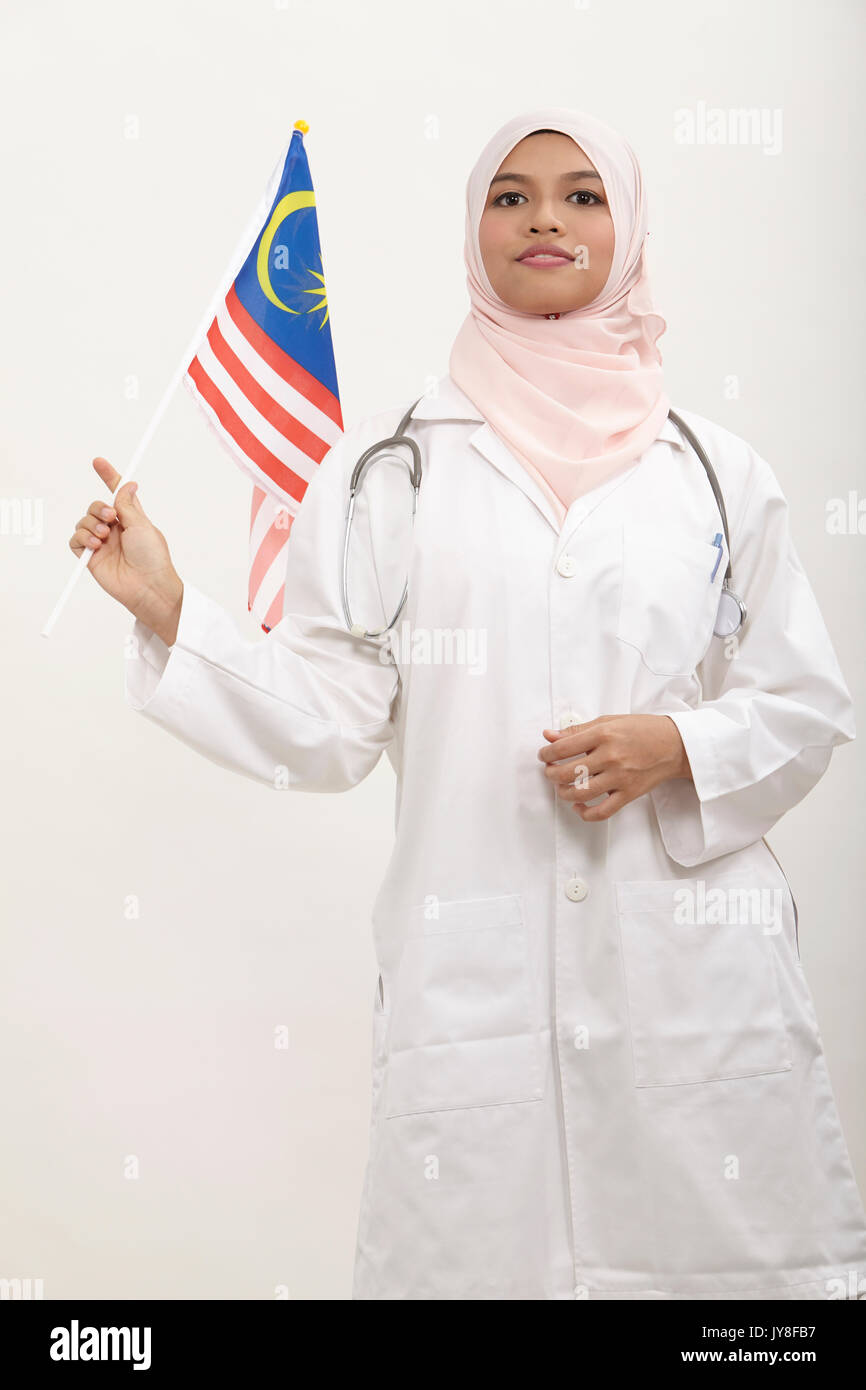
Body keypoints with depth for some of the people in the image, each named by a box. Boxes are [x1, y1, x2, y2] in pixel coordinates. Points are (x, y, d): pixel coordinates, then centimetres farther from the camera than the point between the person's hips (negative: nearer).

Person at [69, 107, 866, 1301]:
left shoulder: (715, 470, 9)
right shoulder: (390, 465, 7)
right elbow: (326, 721, 2)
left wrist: (676, 745, -7)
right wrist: (168, 608, -8)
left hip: (697, 973, 2)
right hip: (473, 972, -1)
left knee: (733, 1249, 5)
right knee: (477, 1251, 1)